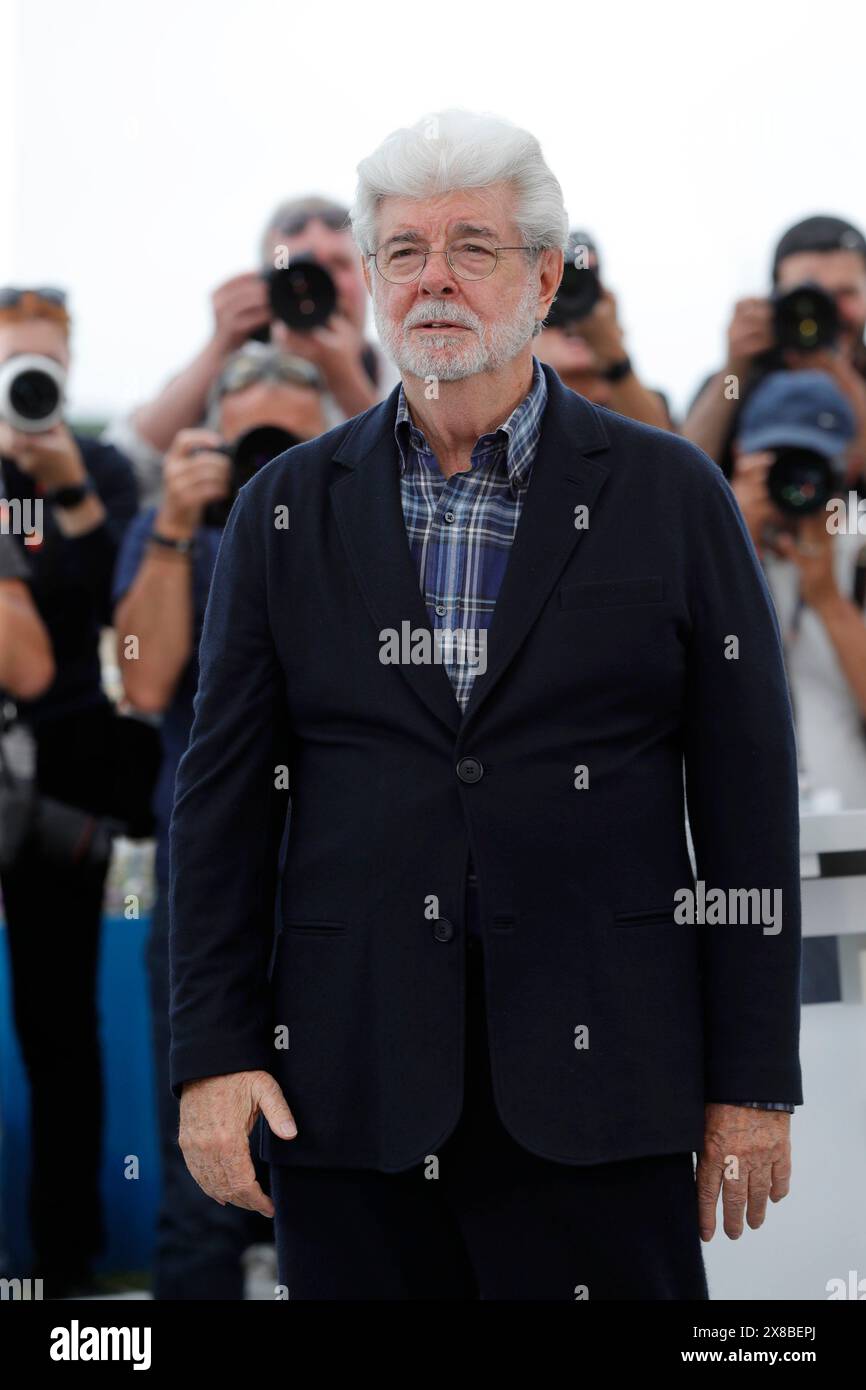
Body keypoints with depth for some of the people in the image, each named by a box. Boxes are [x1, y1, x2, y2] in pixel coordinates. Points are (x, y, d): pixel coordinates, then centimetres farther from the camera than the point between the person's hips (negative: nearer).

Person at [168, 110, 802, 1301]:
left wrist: (753, 1081, -1)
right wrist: (213, 1054, 0)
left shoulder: (671, 496, 4)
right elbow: (224, 800, 9)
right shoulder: (286, 510, 9)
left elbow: (748, 800, 2)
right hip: (349, 1099, 2)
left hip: (595, 1091, -1)